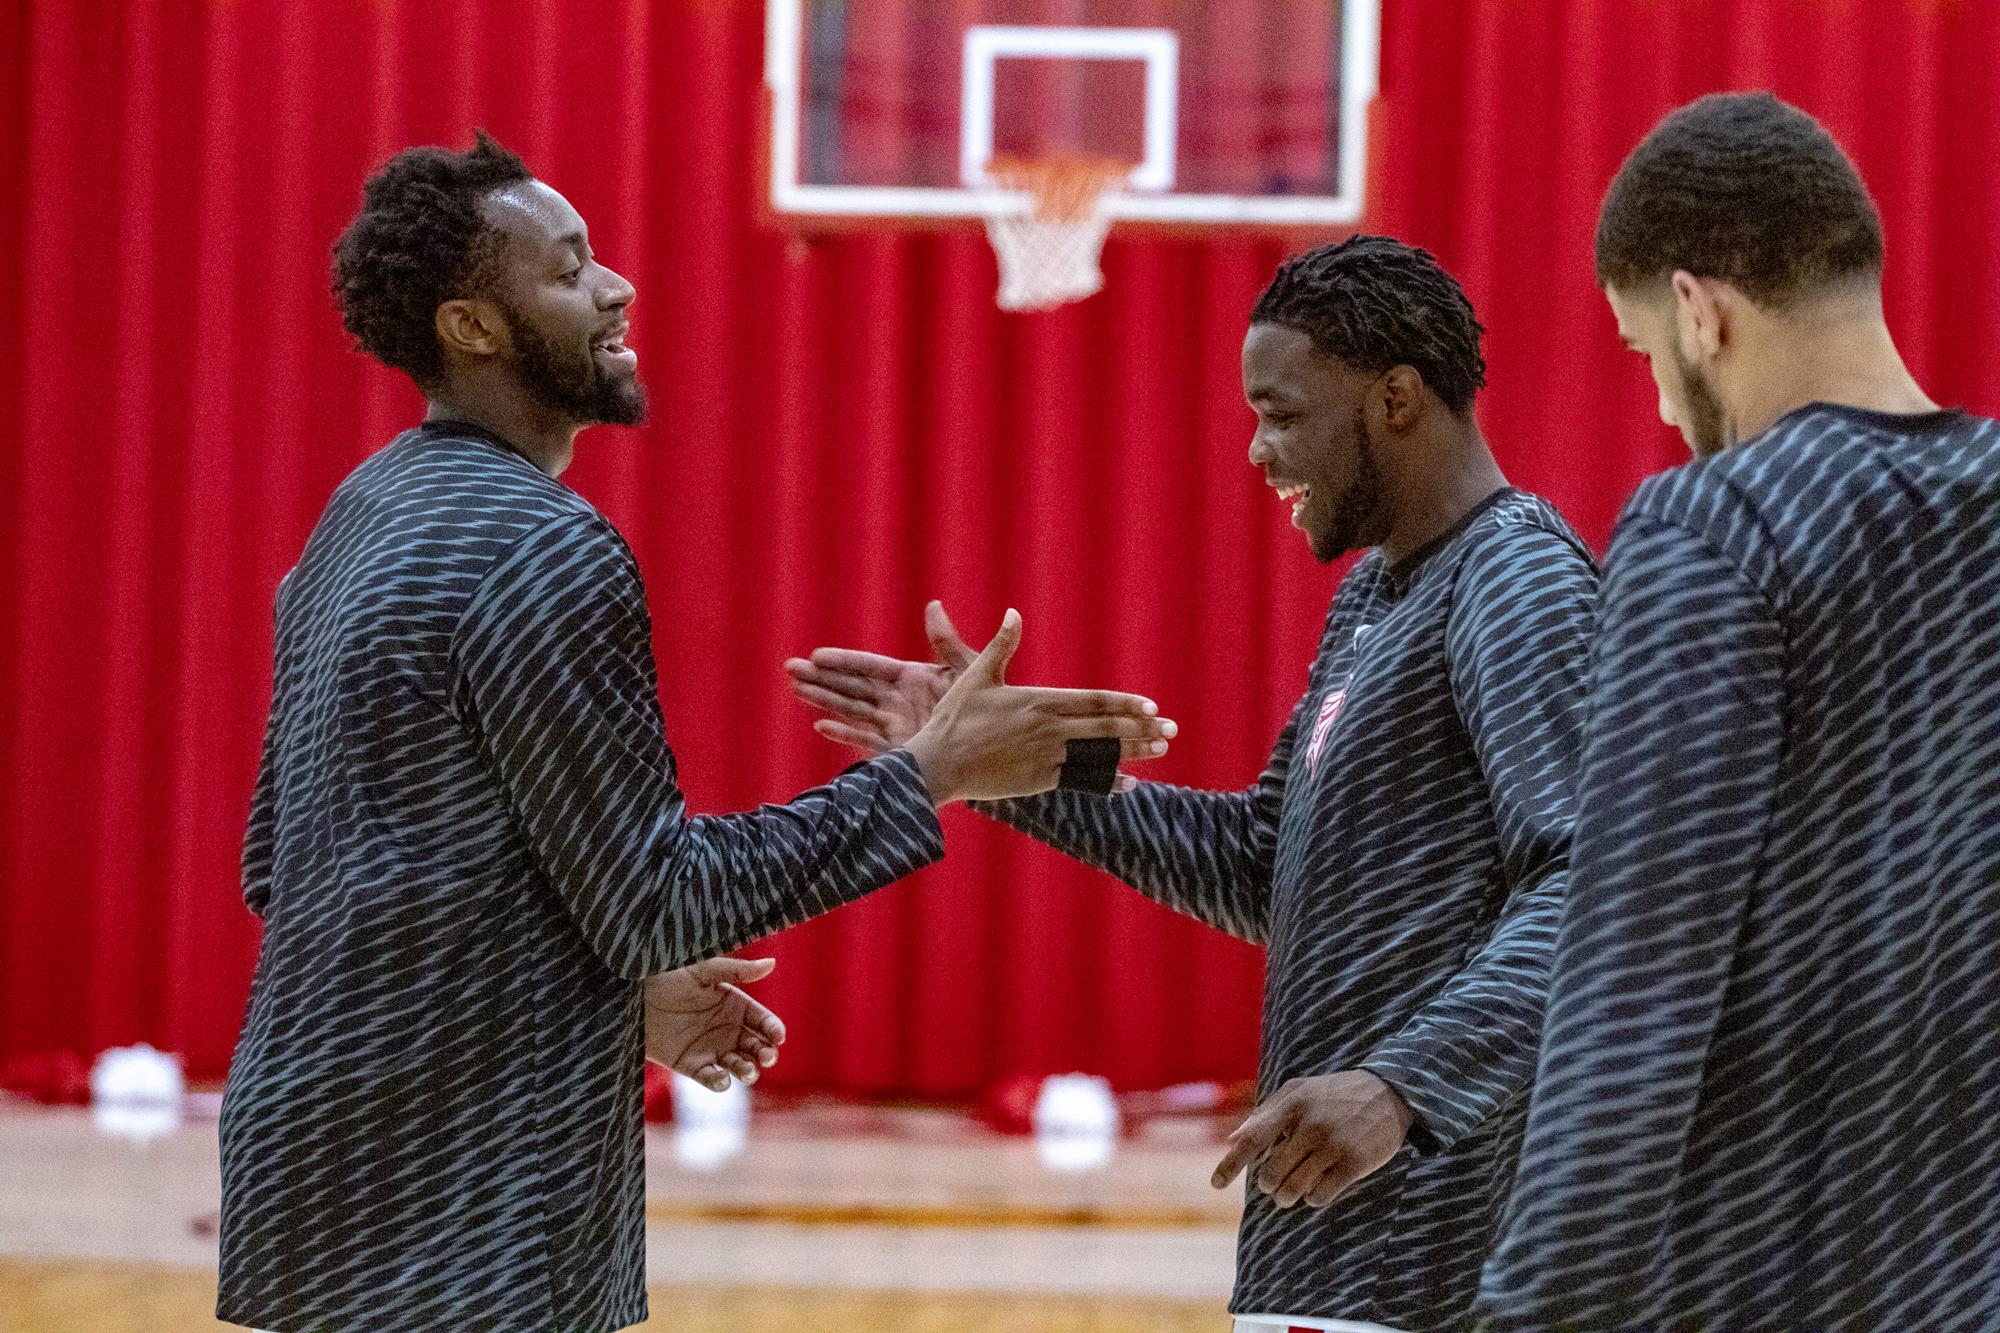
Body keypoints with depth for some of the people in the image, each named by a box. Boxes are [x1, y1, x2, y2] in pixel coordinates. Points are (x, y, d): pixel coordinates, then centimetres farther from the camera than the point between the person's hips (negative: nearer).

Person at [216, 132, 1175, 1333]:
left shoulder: (365, 521, 13)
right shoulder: (542, 552, -16)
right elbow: (655, 894, -16)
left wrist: (624, 983, 20)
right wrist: (934, 773, -11)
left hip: (324, 1168, 10)